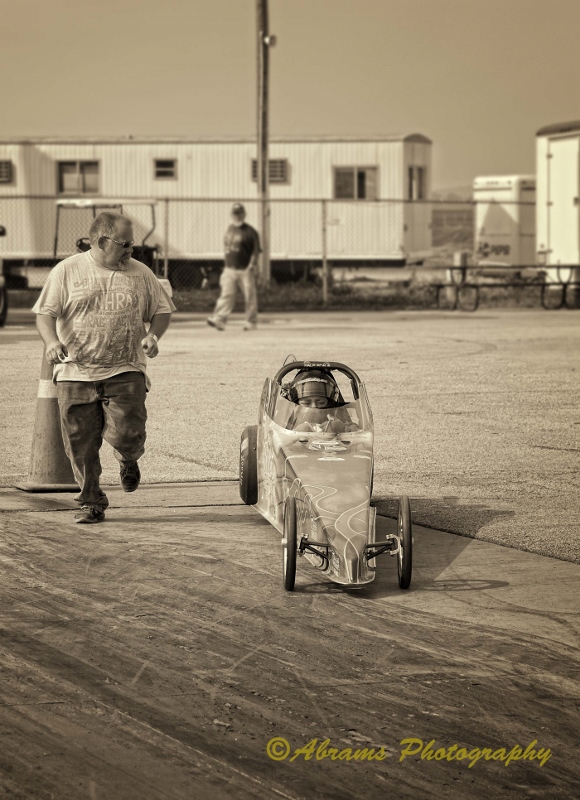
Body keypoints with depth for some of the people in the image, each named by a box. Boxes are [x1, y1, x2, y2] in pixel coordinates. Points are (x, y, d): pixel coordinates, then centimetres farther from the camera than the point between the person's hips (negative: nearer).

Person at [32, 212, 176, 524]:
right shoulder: (67, 271, 3)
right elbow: (45, 313, 1)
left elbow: (161, 310, 16)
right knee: (81, 443, 0)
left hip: (125, 371, 0)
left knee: (126, 433, -15)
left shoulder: (140, 273, 8)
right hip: (76, 372, 0)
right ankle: (91, 502, 16)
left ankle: (129, 460, 21)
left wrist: (153, 335, -5)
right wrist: (51, 341, -19)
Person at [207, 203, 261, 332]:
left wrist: (251, 265, -16)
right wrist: (227, 265, 15)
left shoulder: (250, 232, -5)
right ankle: (219, 320, -11)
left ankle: (251, 322, 10)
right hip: (229, 269, 5)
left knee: (250, 297, 2)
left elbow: (256, 250, -7)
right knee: (226, 294, -3)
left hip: (245, 270, -5)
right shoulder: (229, 230, 13)